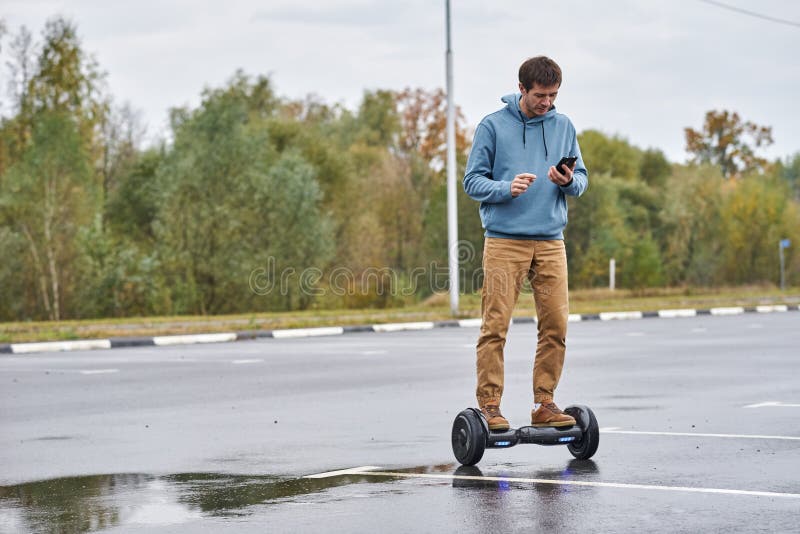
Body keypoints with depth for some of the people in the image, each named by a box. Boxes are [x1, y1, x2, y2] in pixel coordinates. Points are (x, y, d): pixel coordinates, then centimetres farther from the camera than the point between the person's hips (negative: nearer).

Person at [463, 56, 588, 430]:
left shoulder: (563, 127, 12)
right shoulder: (493, 126, 1)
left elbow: (582, 180, 14)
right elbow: (472, 181, 0)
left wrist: (569, 181, -8)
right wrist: (507, 188, -17)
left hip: (551, 241, 4)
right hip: (504, 240, -4)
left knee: (556, 326, 1)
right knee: (495, 326, -6)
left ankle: (544, 403, 12)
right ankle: (489, 405, -1)